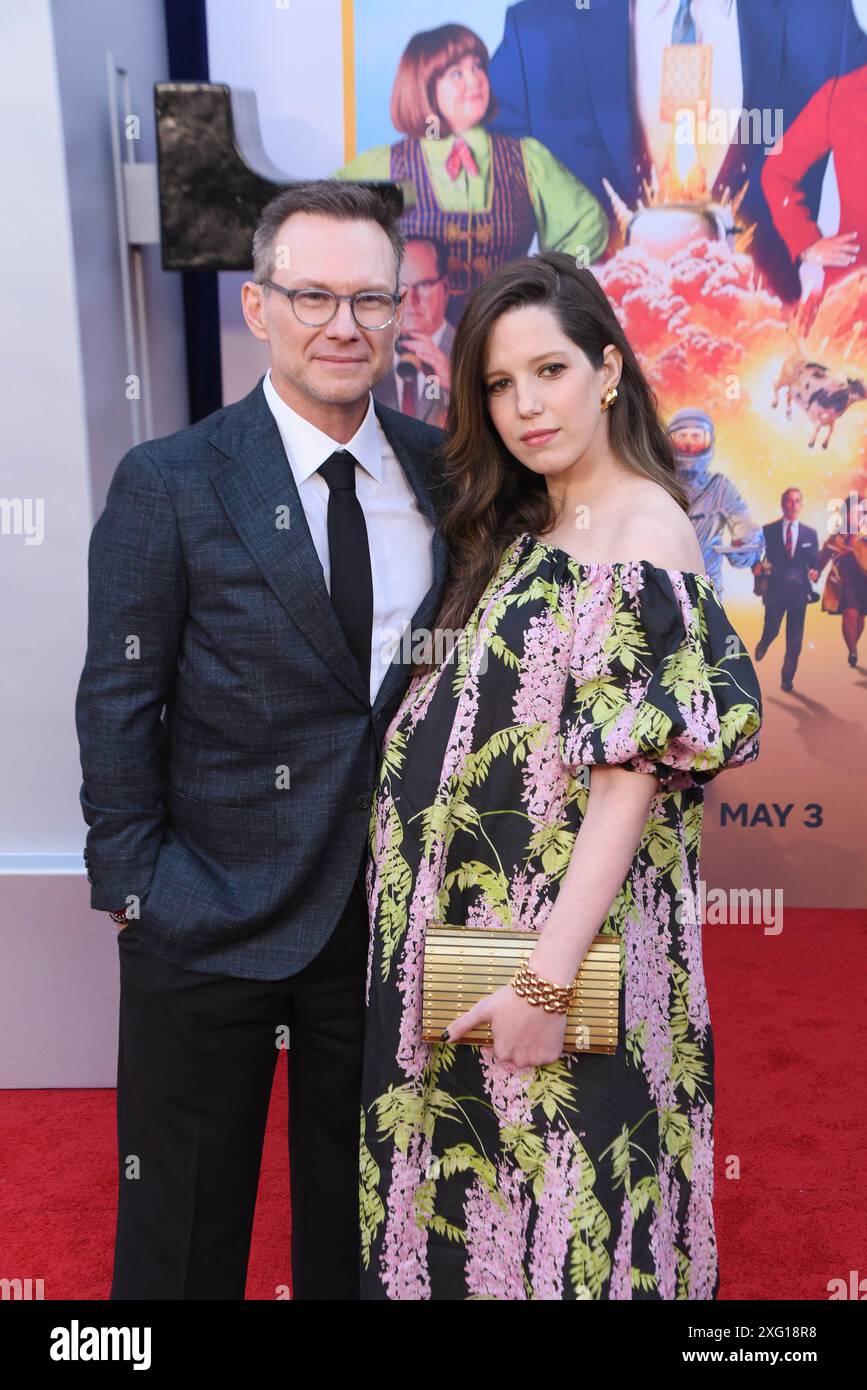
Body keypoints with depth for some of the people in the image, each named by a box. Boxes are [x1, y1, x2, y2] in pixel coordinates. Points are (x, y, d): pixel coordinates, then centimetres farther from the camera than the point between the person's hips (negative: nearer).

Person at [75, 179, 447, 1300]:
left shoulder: (443, 472, 3)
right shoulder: (169, 484, -8)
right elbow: (116, 704, -6)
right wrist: (131, 883, -9)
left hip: (391, 912, 4)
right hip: (210, 918, -3)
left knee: (360, 1225, 22)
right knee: (182, 1234, 16)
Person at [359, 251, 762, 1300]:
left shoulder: (647, 529, -13)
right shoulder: (516, 530, 10)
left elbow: (634, 772, -19)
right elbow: (474, 730, 11)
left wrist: (550, 981, -21)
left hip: (559, 934, -7)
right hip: (461, 927, 7)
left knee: (552, 1197, 10)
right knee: (468, 1184, 20)